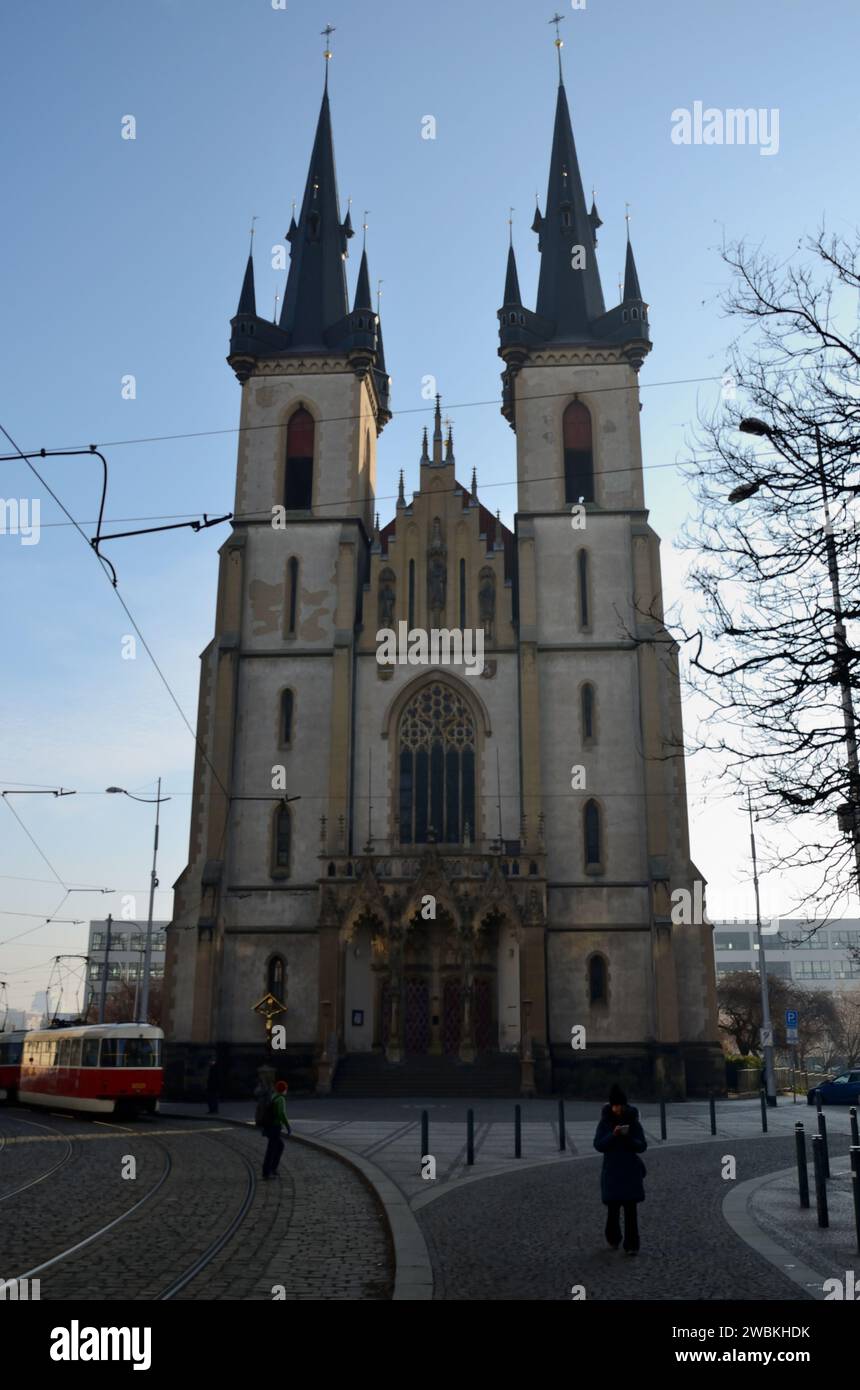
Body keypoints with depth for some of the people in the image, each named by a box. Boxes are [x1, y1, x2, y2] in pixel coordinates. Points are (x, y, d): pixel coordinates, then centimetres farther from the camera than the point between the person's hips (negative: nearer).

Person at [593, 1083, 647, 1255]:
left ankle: (631, 1245, 2)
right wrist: (613, 1135, -22)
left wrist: (628, 1137, -22)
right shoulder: (605, 1123, -2)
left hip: (631, 1172, 0)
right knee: (613, 1208, 1)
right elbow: (598, 1145, -8)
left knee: (631, 1209, -4)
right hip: (611, 1171, 0)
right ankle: (614, 1239, 27)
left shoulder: (634, 1123, -2)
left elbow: (642, 1146, -4)